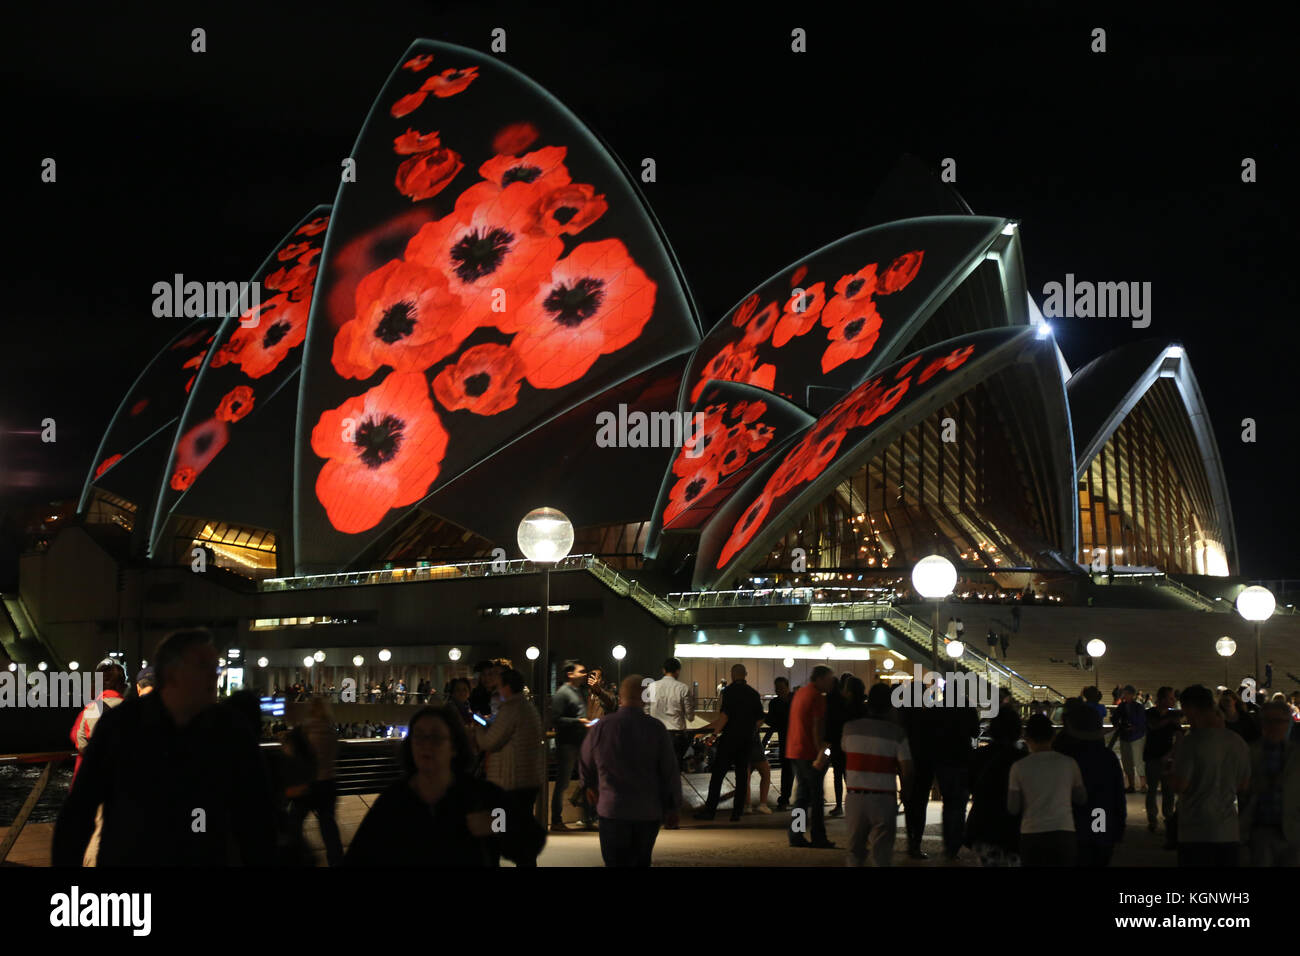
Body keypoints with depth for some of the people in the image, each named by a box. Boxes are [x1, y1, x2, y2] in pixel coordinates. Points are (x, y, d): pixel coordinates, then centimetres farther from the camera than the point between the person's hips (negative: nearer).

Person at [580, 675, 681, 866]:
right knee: (642, 861, 17)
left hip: (613, 809, -1)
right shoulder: (656, 729, -7)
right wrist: (672, 807, 6)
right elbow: (671, 771, -5)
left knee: (616, 862, 1)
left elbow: (586, 762, 13)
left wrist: (590, 786, 33)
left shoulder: (601, 728, -4)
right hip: (649, 812, 1)